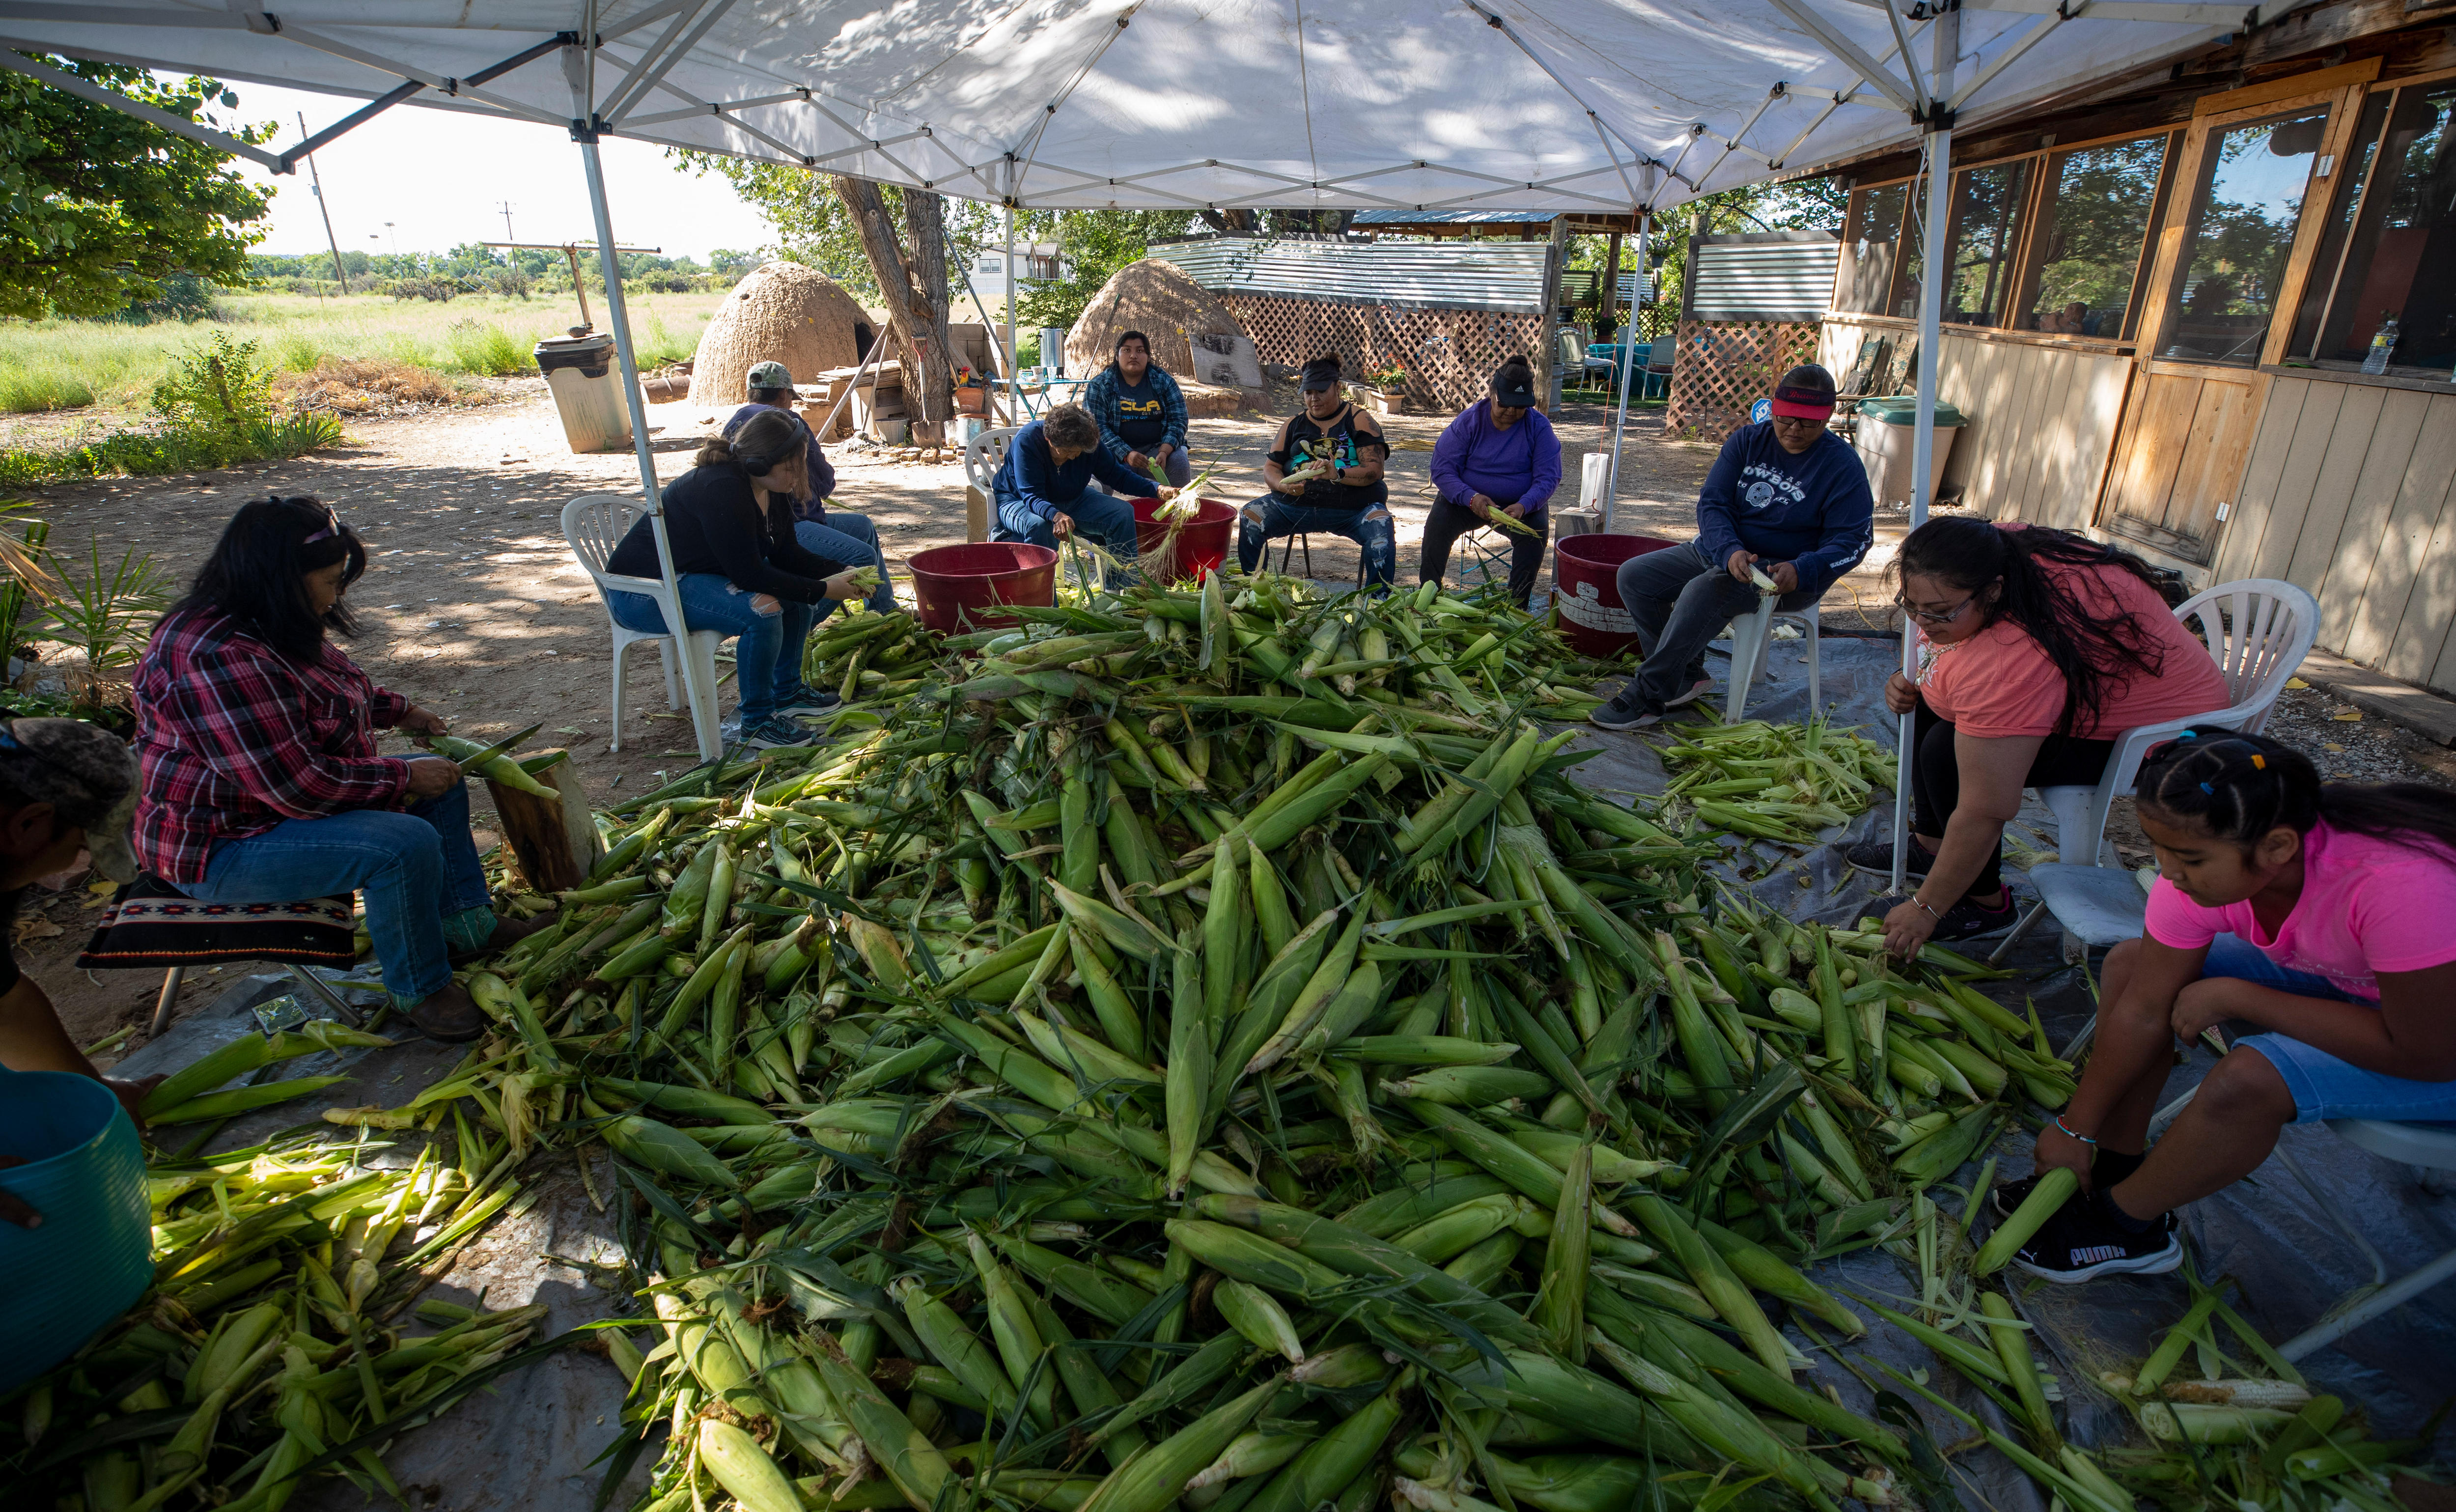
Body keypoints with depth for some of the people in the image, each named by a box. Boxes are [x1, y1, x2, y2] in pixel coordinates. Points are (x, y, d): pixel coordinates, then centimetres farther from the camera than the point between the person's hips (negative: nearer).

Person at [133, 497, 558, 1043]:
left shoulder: (270, 624, 3)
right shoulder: (220, 657, -31)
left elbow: (323, 690, 27)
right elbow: (296, 786, -31)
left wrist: (399, 710, 20)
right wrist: (404, 777, -21)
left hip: (287, 791, 11)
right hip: (221, 844, -11)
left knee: (442, 783, 11)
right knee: (406, 843, -29)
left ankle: (467, 927, 17)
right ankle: (419, 990, -9)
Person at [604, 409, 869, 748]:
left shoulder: (773, 490, 0)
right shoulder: (722, 490, -29)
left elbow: (788, 556, 5)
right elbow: (749, 574, -31)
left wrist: (843, 573, -9)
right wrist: (822, 590, -27)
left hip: (694, 574, 10)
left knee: (798, 590, 4)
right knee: (762, 609, -30)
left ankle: (787, 692, 17)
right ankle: (757, 723, -16)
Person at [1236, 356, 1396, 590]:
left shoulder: (1360, 421, 5)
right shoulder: (1293, 424, 16)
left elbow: (1374, 470, -7)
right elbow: (1270, 467, 13)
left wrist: (1337, 474, -26)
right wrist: (1283, 486, -11)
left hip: (1354, 507, -3)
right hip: (1295, 504, 3)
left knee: (1380, 527, -33)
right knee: (1249, 517, -17)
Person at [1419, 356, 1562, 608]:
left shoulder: (1539, 427, -6)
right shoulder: (1468, 421, -8)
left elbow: (1548, 477, -10)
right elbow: (1442, 469, -12)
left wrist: (1523, 506, -31)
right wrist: (1471, 498, -30)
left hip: (1520, 505, 0)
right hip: (1466, 499, 0)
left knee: (1537, 530, -29)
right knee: (1438, 523, -27)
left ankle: (1517, 603, -16)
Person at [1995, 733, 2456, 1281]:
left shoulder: (2398, 883, -39)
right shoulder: (2205, 863, -21)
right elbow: (2143, 1011, -15)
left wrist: (2235, 997, -27)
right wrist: (2077, 1130, -11)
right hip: (2334, 975, 6)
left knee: (2249, 1079, -29)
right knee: (2130, 964, -8)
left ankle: (2123, 1226, -4)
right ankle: (2116, 1170, 3)